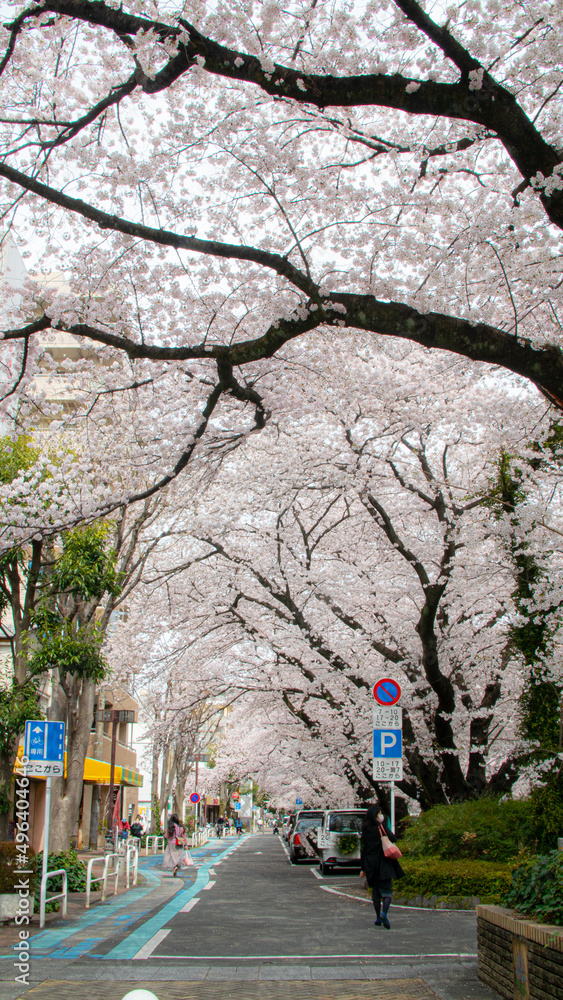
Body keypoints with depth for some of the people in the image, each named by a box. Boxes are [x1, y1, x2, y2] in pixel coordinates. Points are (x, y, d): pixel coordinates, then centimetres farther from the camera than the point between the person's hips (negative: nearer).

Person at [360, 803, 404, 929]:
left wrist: (363, 868, 11)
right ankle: (384, 913, -24)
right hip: (383, 862, -4)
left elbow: (363, 849, 8)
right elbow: (393, 839, -6)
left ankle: (378, 917, 15)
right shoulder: (382, 827, -9)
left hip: (370, 864, 4)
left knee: (375, 891, 14)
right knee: (387, 890, -2)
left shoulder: (365, 829, 6)